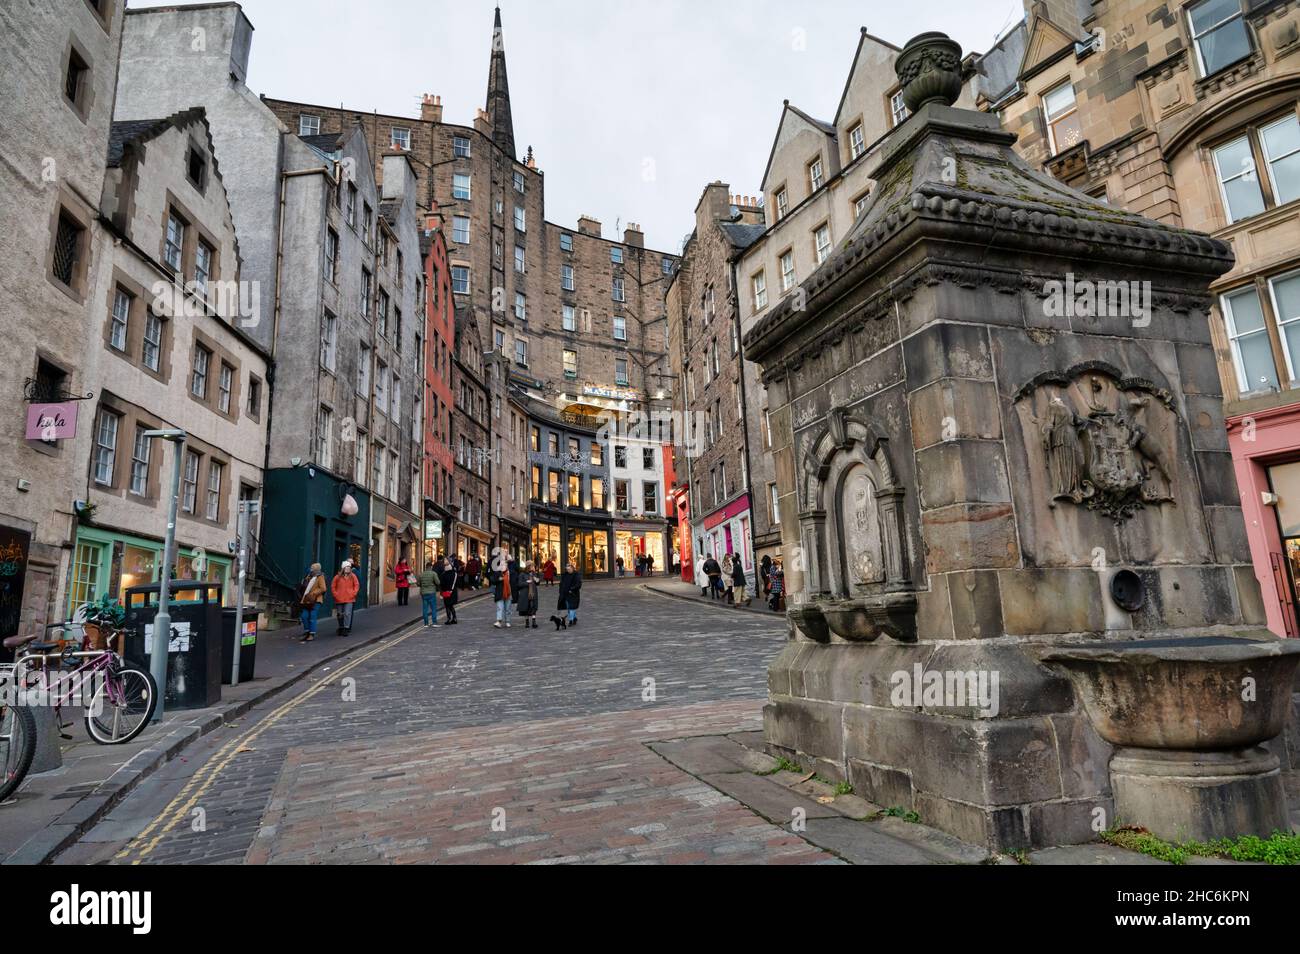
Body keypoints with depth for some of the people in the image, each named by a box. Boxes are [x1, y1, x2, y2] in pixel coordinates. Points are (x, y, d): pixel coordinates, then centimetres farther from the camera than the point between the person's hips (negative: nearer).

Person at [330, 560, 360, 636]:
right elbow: (333, 587, 6)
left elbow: (357, 585, 7)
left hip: (349, 599, -1)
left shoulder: (353, 576, 3)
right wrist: (335, 595, -2)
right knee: (340, 614, 9)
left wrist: (353, 593, -3)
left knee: (347, 614, -9)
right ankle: (341, 628, 24)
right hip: (339, 599, 1)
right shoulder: (338, 576, 1)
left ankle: (346, 629, -4)